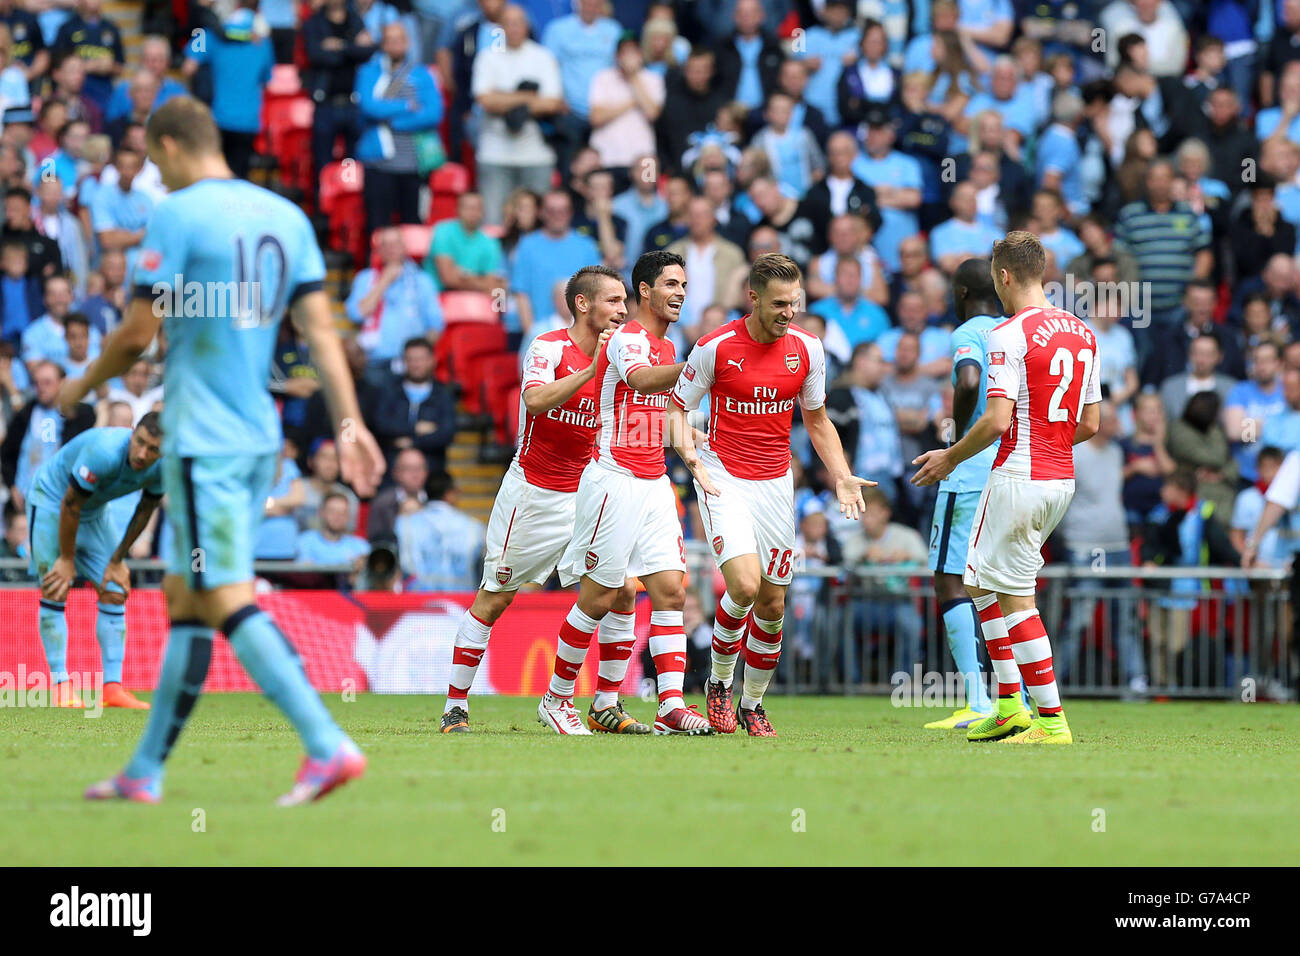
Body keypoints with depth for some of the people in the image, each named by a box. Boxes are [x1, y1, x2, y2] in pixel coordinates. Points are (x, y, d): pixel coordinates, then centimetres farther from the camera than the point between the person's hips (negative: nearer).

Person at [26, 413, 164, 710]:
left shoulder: (161, 469, -20)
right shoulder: (104, 452, -40)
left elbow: (144, 512, -1)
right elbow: (70, 505, -28)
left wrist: (117, 560, 4)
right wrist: (66, 560, -18)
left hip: (96, 512, 6)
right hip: (51, 500, -6)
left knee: (114, 593, -1)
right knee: (55, 592, -12)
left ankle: (113, 686, 0)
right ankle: (61, 685, -8)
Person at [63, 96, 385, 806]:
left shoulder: (177, 215, -10)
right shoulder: (286, 215, 11)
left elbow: (139, 332, -9)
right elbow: (320, 329, 7)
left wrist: (83, 386, 8)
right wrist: (349, 424, 4)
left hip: (202, 440, -8)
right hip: (259, 438, 8)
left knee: (228, 601, -11)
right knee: (183, 598, 13)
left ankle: (327, 745, -22)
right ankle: (145, 771, 16)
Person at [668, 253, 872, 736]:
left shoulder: (806, 347, 0)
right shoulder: (715, 347, -11)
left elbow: (816, 419, 13)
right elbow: (676, 408, -1)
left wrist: (842, 477, 2)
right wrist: (692, 460, -18)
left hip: (775, 482, 4)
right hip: (723, 478, -4)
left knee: (772, 604, 5)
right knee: (744, 584, -22)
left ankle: (752, 704, 23)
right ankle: (719, 682, 2)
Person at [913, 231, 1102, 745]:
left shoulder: (1010, 335, -14)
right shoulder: (1082, 333, 11)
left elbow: (998, 419, -20)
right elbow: (1091, 423, 13)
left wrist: (951, 457, -5)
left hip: (1019, 479, -8)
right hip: (1062, 479, 8)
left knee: (1016, 598, -2)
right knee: (982, 584, 18)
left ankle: (1051, 719, -6)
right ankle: (1009, 706, 14)